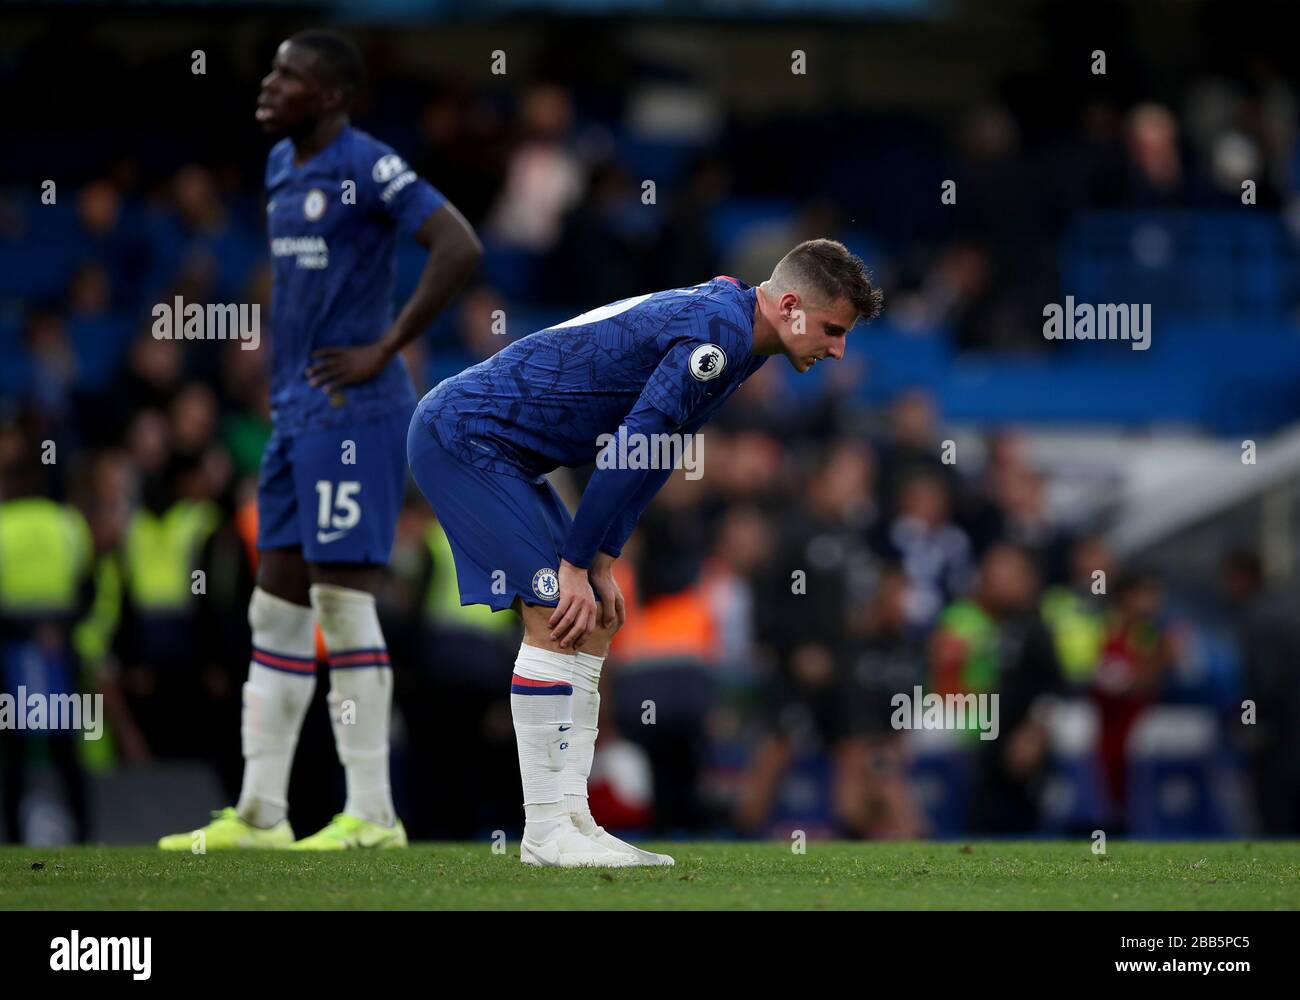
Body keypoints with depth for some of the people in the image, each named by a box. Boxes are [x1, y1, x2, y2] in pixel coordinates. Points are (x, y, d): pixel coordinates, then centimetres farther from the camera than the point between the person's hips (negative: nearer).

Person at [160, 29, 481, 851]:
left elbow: (460, 249, -23)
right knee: (277, 608, 9)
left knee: (343, 600, -8)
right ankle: (259, 813, 13)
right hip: (295, 410, 9)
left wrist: (385, 349, -18)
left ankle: (372, 814, -3)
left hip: (354, 412, -9)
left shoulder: (367, 167, -14)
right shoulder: (282, 166, 14)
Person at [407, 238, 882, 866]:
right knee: (556, 614, -16)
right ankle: (545, 832, -14)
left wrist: (601, 560, 6)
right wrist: (577, 564, -19)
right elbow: (632, 446, -24)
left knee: (593, 623, 7)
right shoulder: (719, 331, -21)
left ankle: (570, 816, 5)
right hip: (463, 435, -10)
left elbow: (651, 454, 14)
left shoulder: (732, 334, 11)